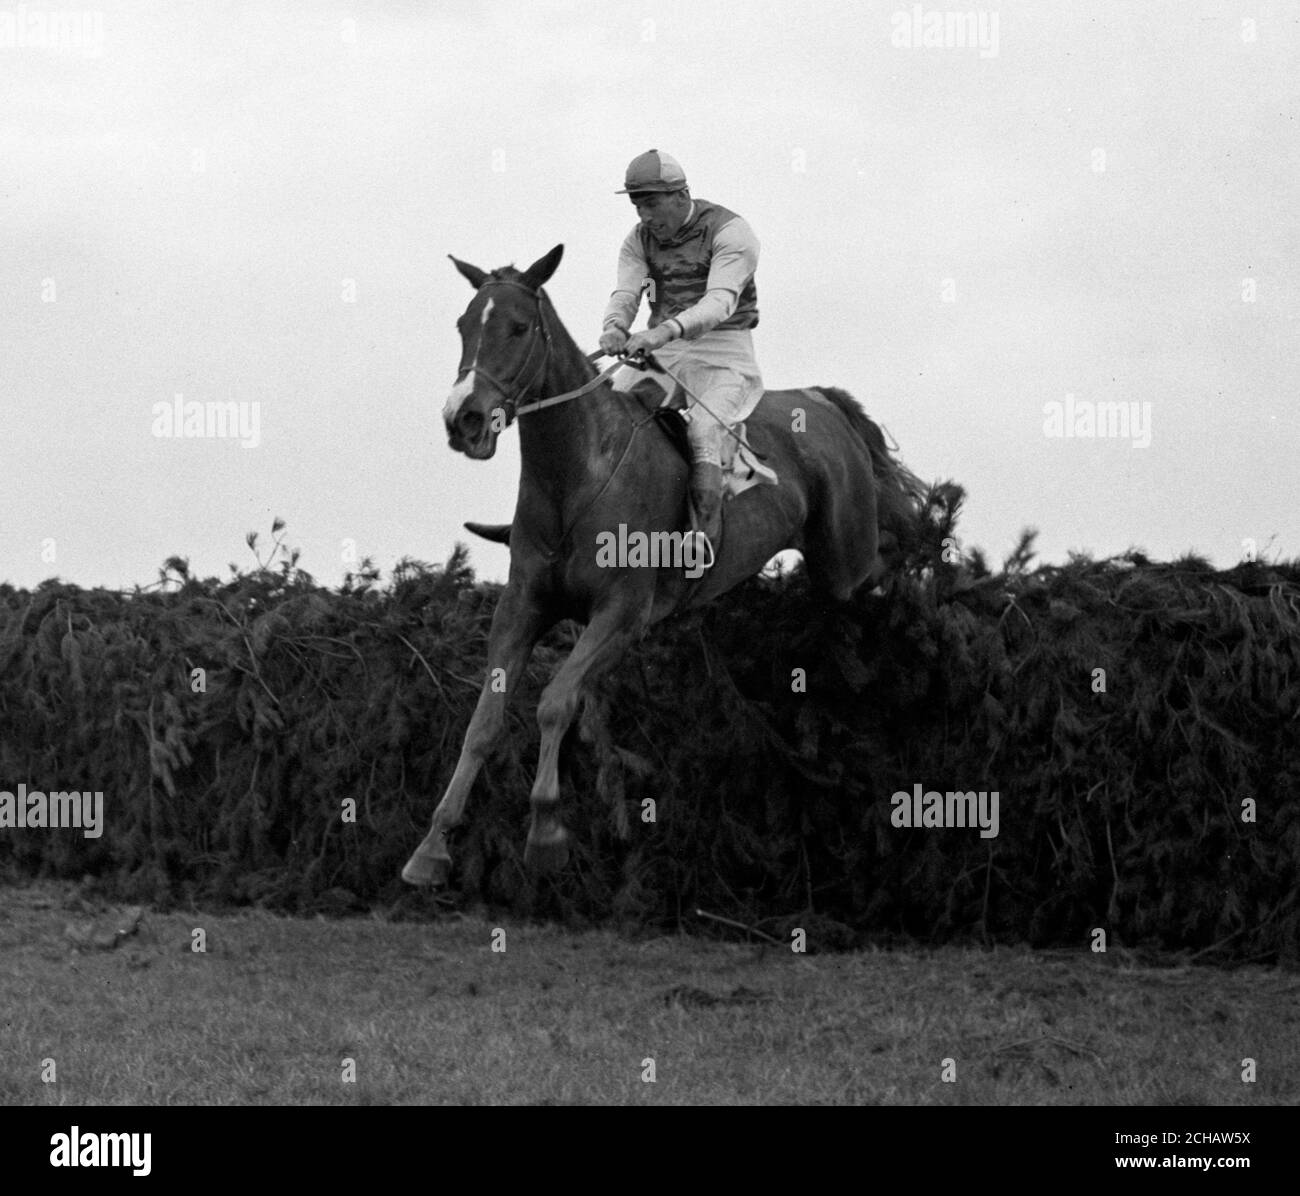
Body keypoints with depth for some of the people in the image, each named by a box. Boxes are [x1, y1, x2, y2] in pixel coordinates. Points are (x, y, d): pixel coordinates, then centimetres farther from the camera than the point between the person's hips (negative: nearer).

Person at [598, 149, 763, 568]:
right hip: (659, 356, 6)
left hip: (723, 354, -6)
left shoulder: (730, 232, -10)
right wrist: (615, 329, -29)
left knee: (701, 427, -33)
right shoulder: (640, 240, 9)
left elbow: (719, 302, -25)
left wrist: (667, 330, -42)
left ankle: (706, 538, -38)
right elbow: (624, 295, -3)